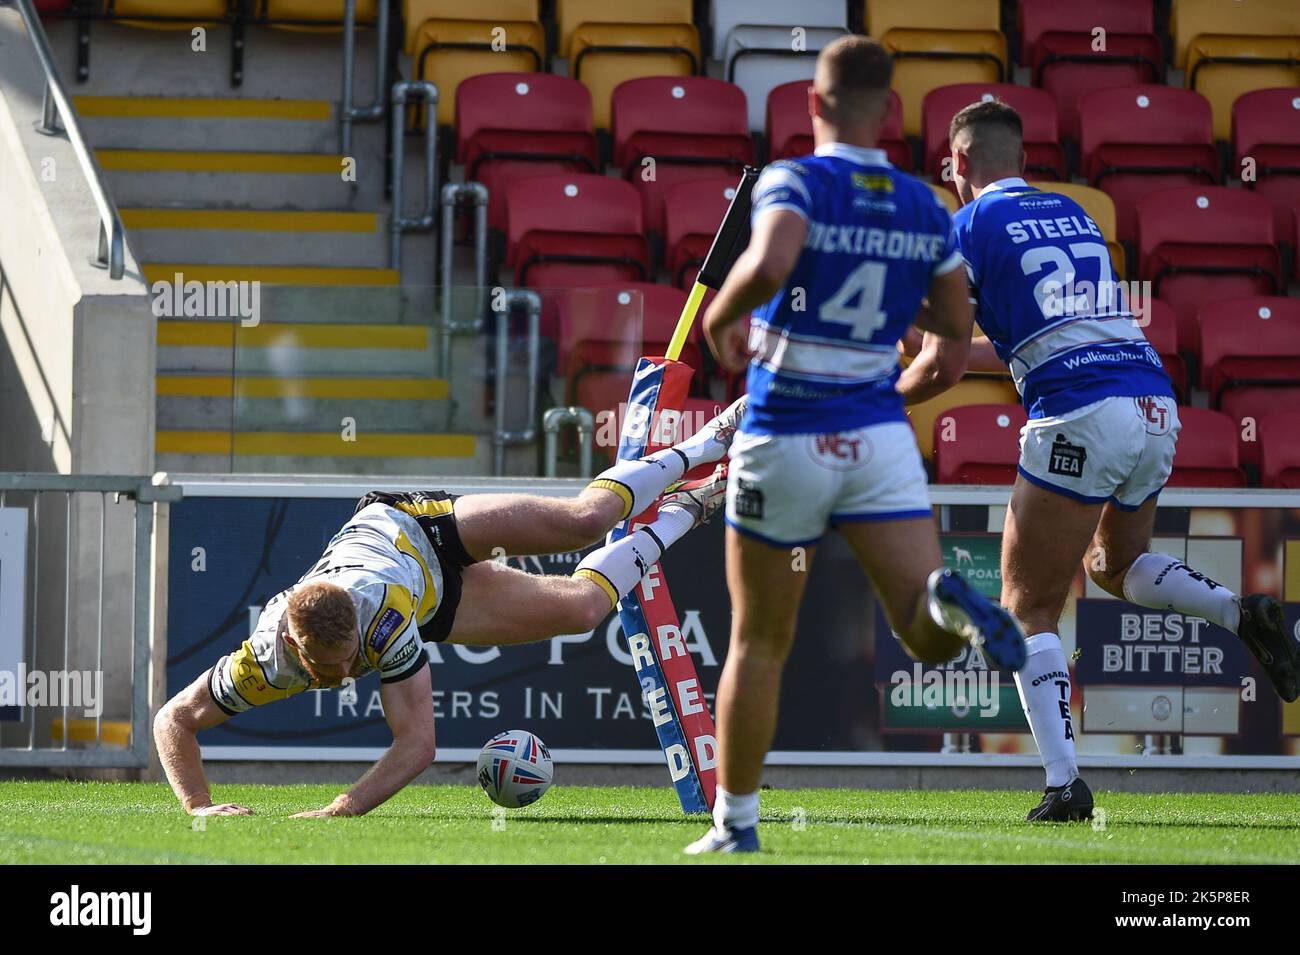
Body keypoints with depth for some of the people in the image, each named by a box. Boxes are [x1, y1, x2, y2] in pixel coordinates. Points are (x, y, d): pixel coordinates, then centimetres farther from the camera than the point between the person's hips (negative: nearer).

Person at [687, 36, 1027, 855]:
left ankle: (736, 826, 16)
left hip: (785, 438, -2)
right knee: (930, 636, -4)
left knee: (760, 644, 12)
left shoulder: (795, 182, -9)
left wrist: (719, 322, -10)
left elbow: (767, 265, -29)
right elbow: (958, 329, 10)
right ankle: (950, 600, -40)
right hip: (880, 438, 2)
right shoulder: (924, 208, 5)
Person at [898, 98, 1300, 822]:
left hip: (1079, 421, -6)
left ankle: (1064, 782, -8)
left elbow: (941, 368, -1)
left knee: (1029, 608, 5)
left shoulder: (971, 227, 3)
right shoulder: (1072, 214, 23)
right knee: (1114, 565, 29)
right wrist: (965, 351, 41)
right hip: (1156, 402, 6)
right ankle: (1241, 612, 3)